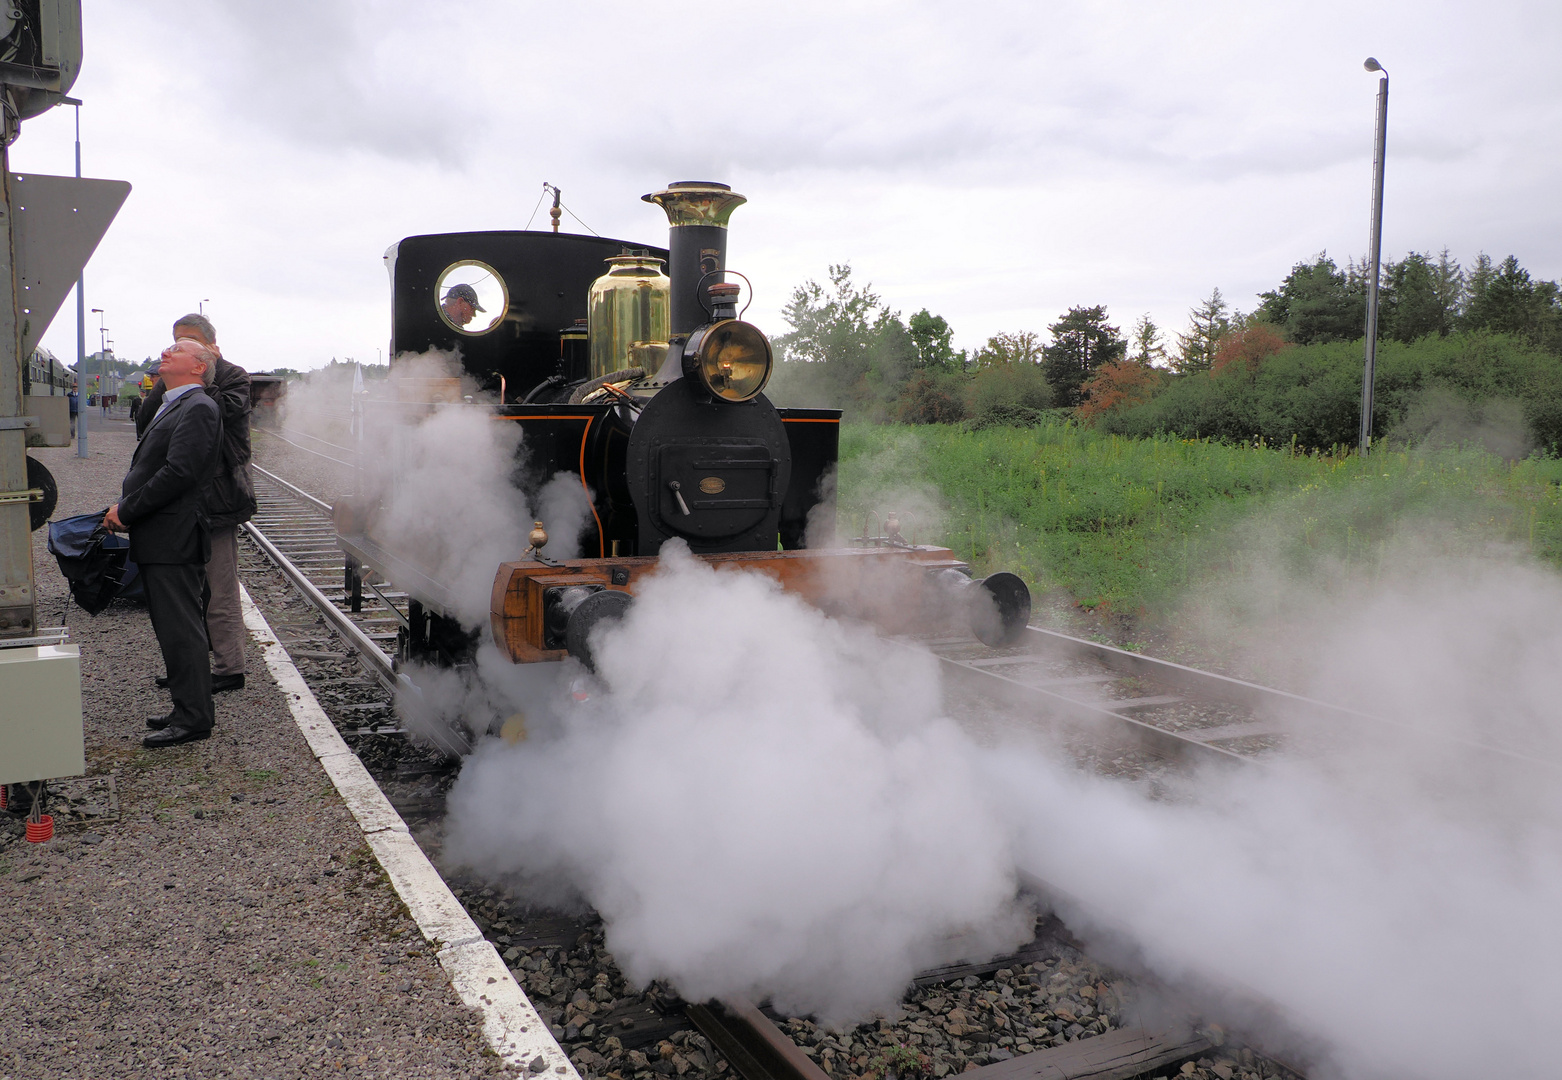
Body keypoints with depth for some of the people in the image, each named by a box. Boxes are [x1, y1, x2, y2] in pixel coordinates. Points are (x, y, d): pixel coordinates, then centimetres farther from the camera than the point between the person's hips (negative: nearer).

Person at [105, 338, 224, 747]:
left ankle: (193, 719, 1)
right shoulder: (170, 407, 21)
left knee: (181, 632, -6)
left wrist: (126, 510, -14)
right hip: (158, 541, 10)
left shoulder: (198, 409, -12)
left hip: (174, 542, -10)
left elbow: (179, 472, -21)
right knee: (174, 631, 15)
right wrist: (124, 511, 6)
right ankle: (188, 710, 23)